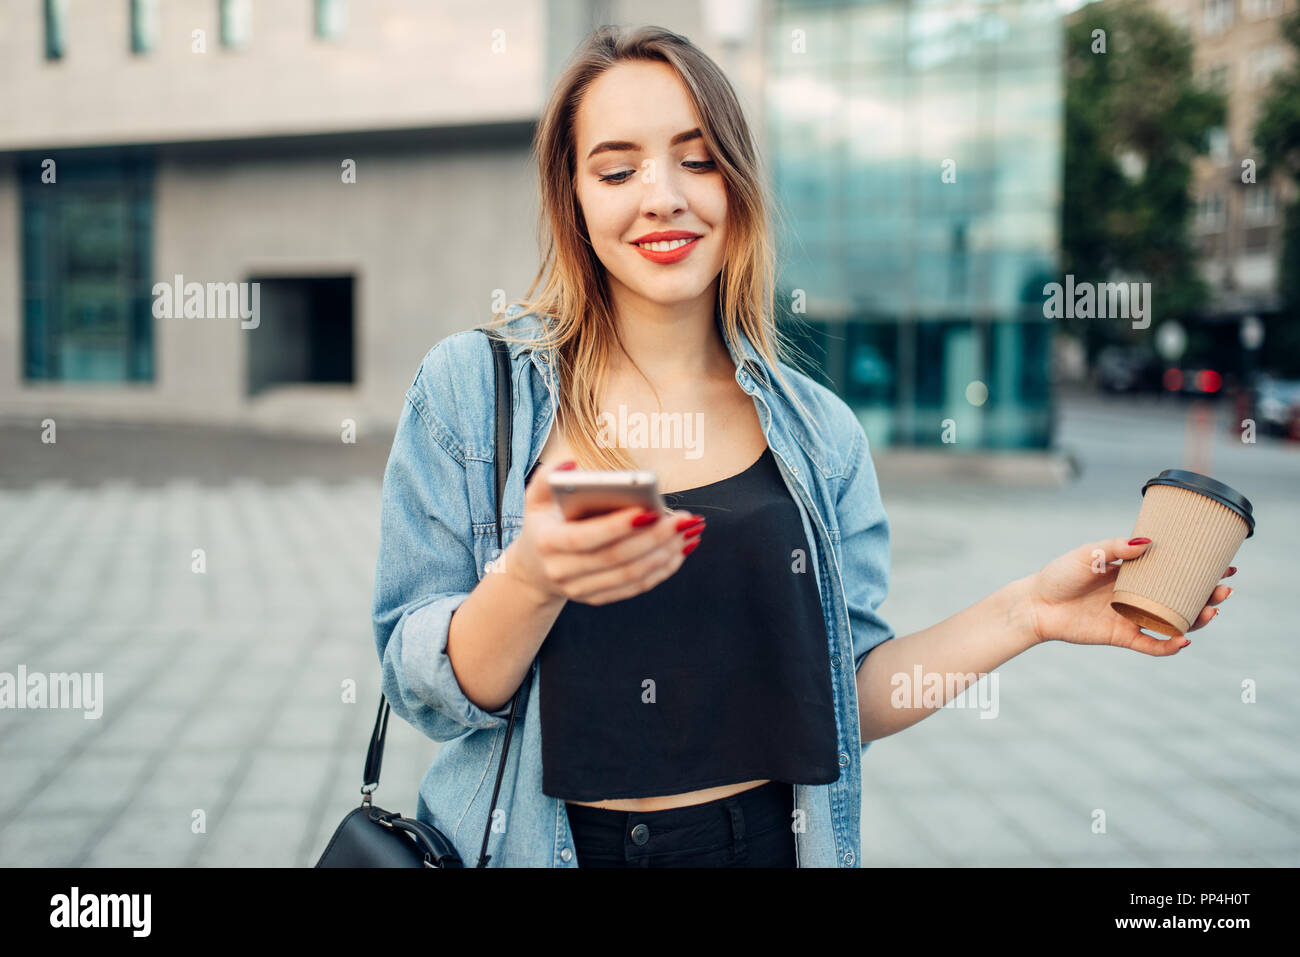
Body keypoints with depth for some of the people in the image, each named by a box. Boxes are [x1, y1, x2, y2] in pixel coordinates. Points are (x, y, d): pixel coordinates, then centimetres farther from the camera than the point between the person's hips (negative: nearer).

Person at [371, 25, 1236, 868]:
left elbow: (844, 694, 1)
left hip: (765, 840, 2)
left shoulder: (822, 433, -1)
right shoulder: (470, 388, -8)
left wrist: (1023, 615, -10)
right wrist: (532, 579, -28)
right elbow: (423, 689, -11)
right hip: (546, 844, -2)